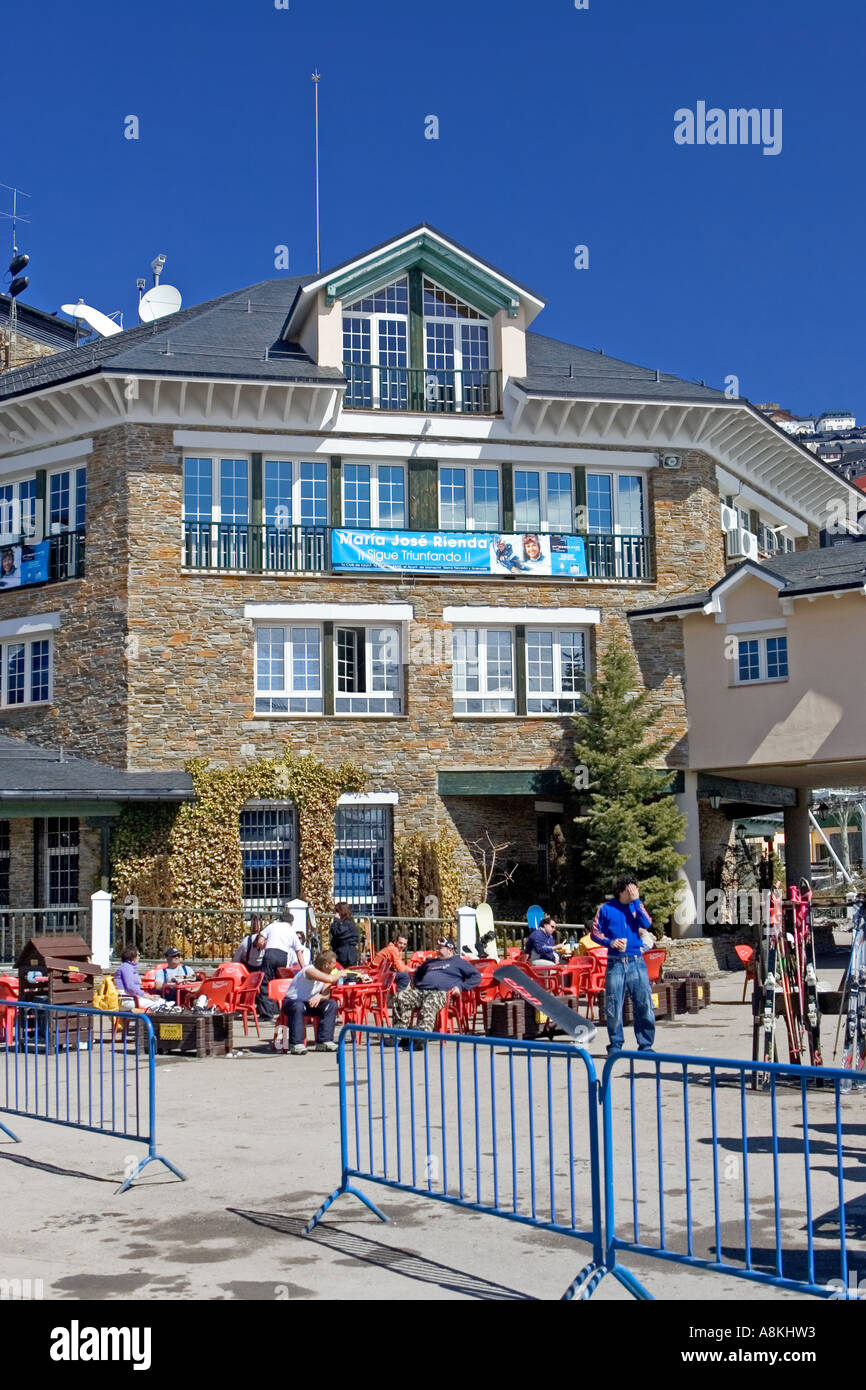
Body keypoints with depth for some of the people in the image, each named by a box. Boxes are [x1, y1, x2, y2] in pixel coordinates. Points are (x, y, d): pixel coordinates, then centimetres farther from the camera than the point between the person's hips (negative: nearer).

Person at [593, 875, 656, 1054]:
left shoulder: (637, 906, 9)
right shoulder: (607, 908, 4)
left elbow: (646, 924, -9)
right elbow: (596, 933, 7)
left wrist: (637, 901, -11)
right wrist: (610, 942, -10)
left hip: (636, 962, 1)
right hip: (615, 963, -1)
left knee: (644, 1004, -1)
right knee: (613, 1006, 0)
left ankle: (645, 1045, 9)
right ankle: (615, 1045, 13)